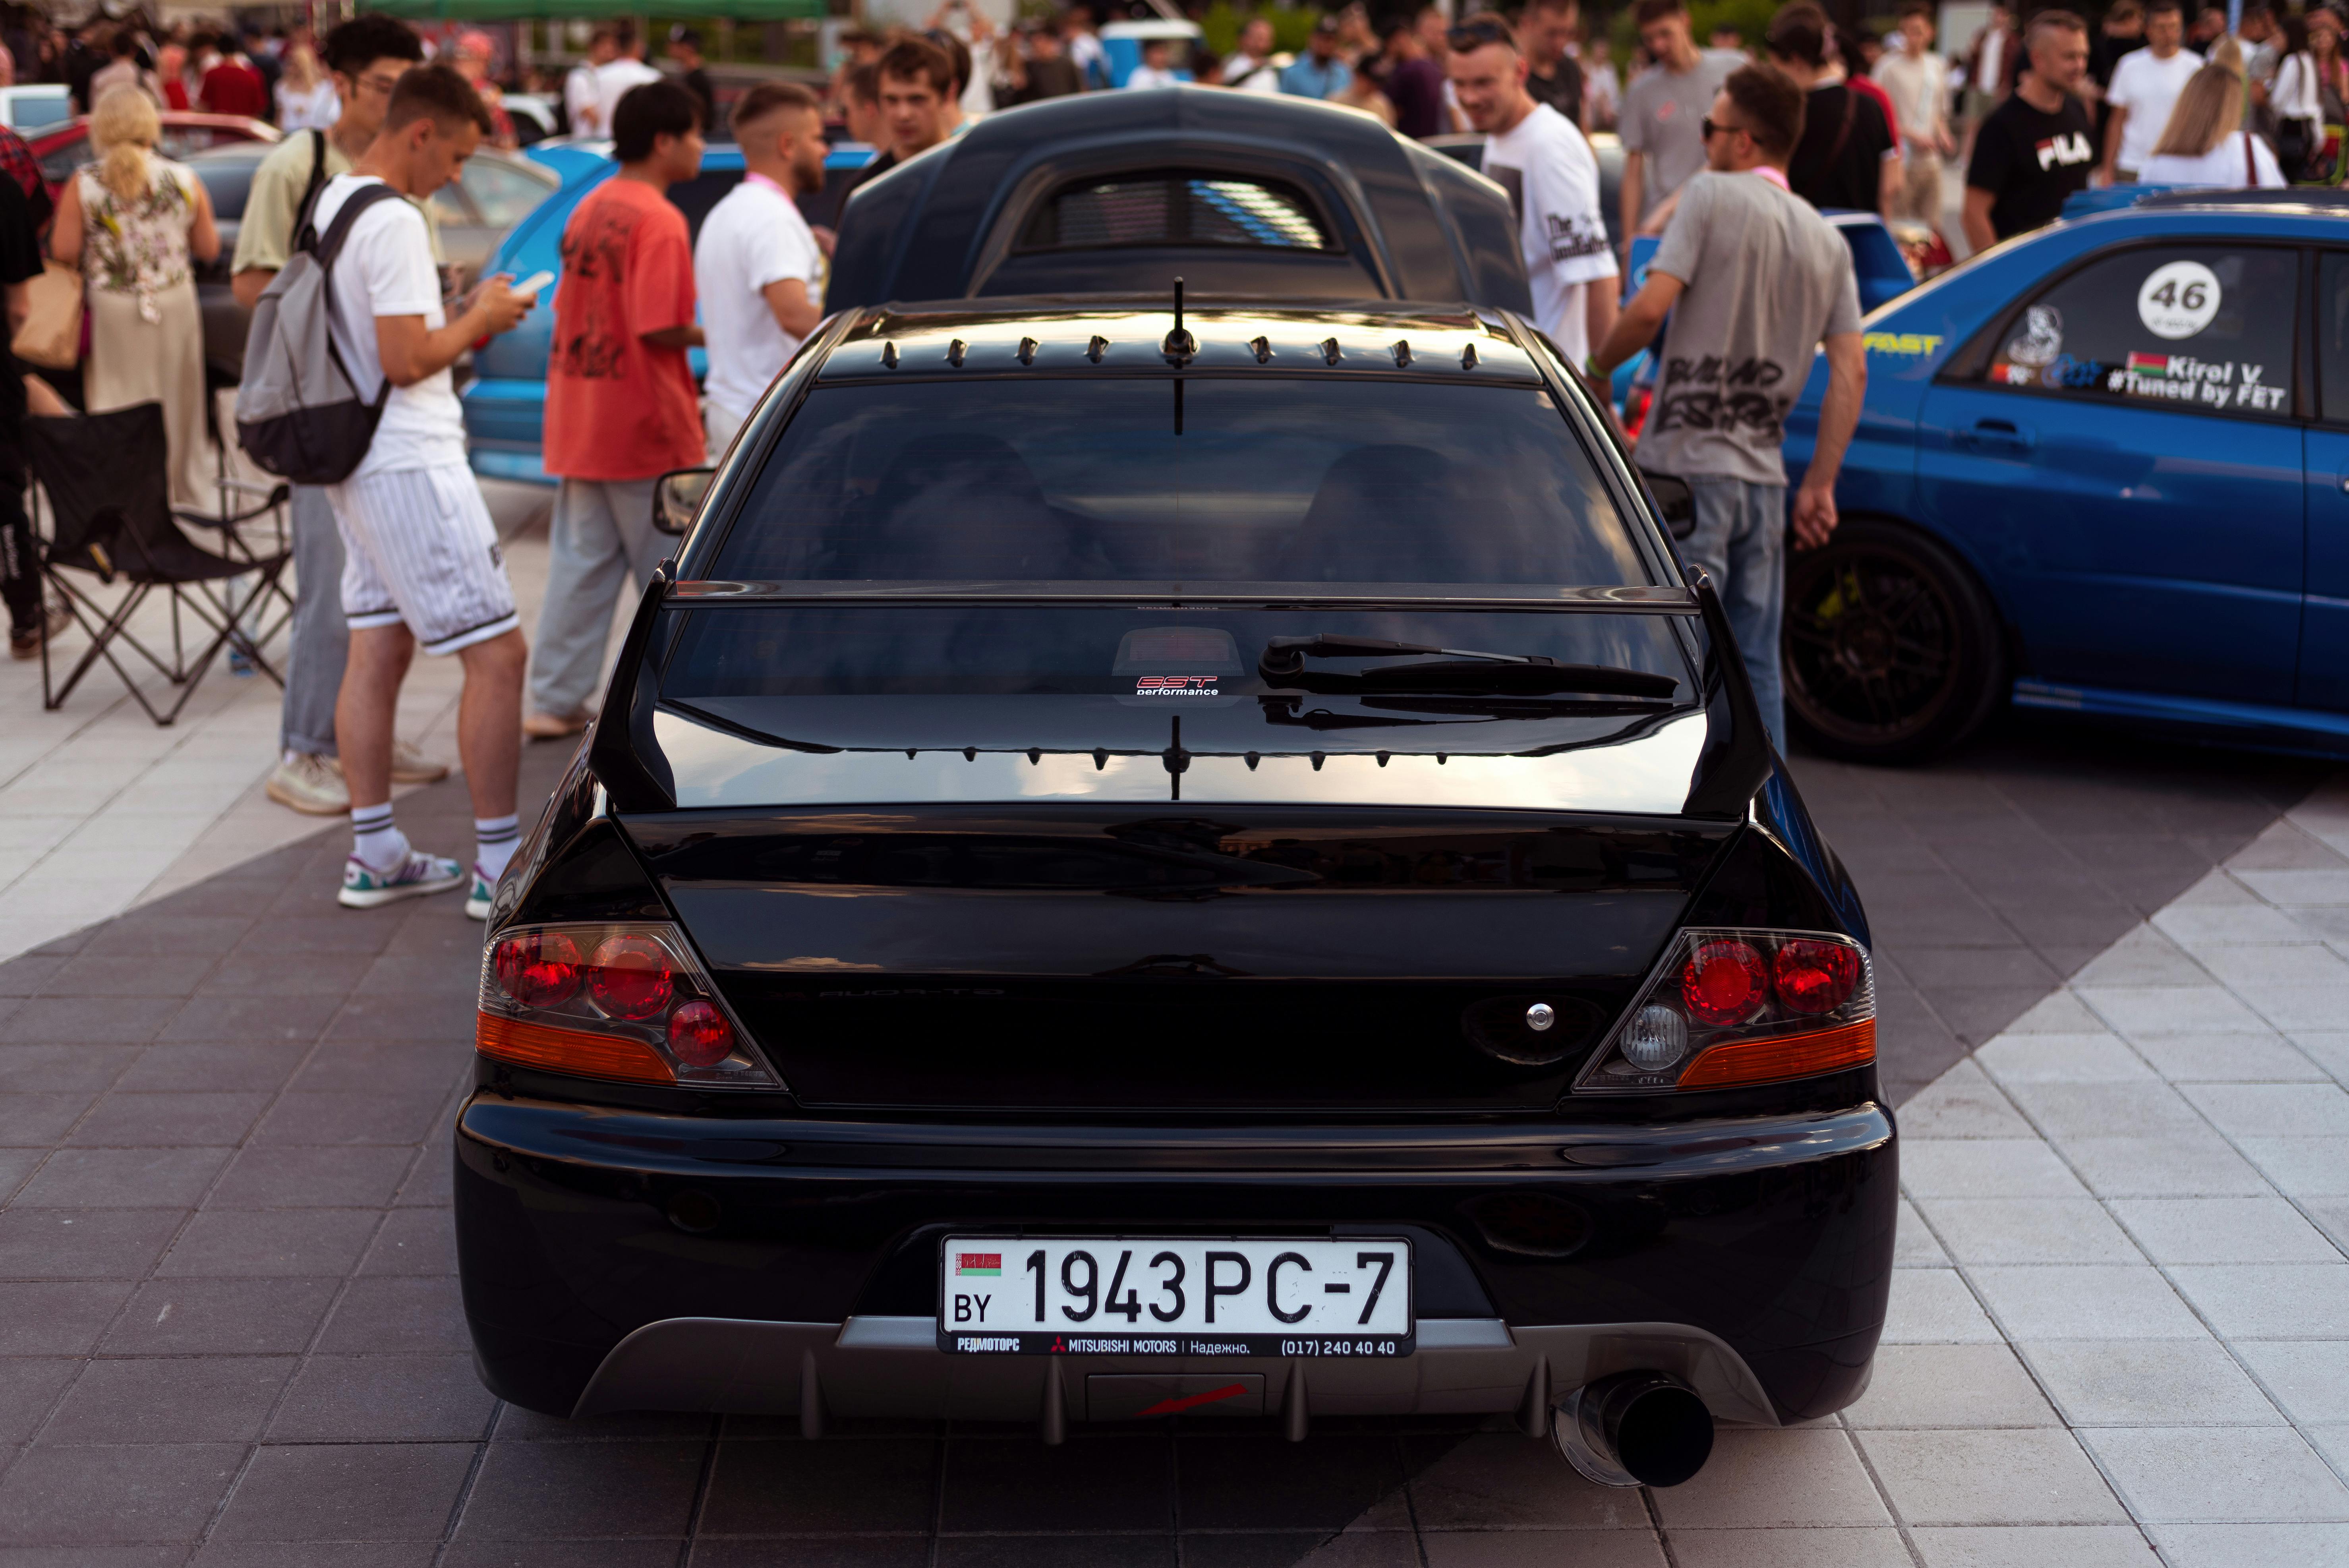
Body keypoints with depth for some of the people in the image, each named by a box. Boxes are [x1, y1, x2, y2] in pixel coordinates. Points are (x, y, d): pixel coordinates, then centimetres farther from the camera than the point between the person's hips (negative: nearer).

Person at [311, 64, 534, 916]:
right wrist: (478, 319, -6)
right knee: (497, 655, -5)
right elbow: (405, 359, -21)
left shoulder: (330, 204, 13)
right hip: (411, 463, -10)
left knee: (377, 649, 13)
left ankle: (374, 854, 18)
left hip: (358, 463, 10)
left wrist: (461, 319, 12)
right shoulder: (394, 221, -17)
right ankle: (498, 863, -2)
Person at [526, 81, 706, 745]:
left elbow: (570, 307, 13)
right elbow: (659, 329, -23)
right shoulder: (659, 222, -16)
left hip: (580, 424, 8)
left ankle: (556, 703, 12)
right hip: (644, 430, -8)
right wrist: (711, 335, -5)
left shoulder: (589, 209, 9)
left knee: (581, 562, 11)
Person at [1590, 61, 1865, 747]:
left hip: (1689, 467, -6)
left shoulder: (1711, 196, -6)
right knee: (1756, 670, 12)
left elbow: (1650, 307, -16)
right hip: (1763, 477, 6)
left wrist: (1597, 369, 2)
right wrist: (1821, 485, 8)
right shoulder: (1827, 240, 12)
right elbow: (1851, 371, 5)